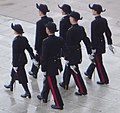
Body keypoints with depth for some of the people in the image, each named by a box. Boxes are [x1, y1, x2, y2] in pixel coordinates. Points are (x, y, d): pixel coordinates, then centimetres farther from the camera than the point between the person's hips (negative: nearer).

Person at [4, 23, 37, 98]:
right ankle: (11, 85, 48)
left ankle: (27, 92, 7)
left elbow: (15, 53, -22)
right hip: (23, 59, 8)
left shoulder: (15, 41, -25)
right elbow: (29, 49, 3)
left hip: (18, 60, -8)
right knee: (14, 72, 28)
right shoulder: (24, 39, -3)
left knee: (21, 76, 2)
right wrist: (33, 58, 9)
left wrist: (15, 65, -17)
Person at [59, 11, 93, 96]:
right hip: (78, 51, 8)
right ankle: (65, 84, 41)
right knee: (68, 68, 25)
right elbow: (86, 40, 3)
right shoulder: (81, 28, -1)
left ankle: (82, 90, 5)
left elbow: (68, 45, -20)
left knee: (75, 72, 1)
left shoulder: (70, 31, -23)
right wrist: (90, 52, 10)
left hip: (72, 53, -8)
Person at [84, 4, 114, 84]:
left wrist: (93, 48, -17)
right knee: (96, 59, 24)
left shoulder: (94, 23, -25)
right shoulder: (104, 20, -1)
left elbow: (93, 36, -23)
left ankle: (104, 80, 11)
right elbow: (108, 32, 6)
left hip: (97, 45, -8)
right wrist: (110, 44, 14)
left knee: (98, 63, 4)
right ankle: (89, 73, 43)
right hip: (102, 43, 8)